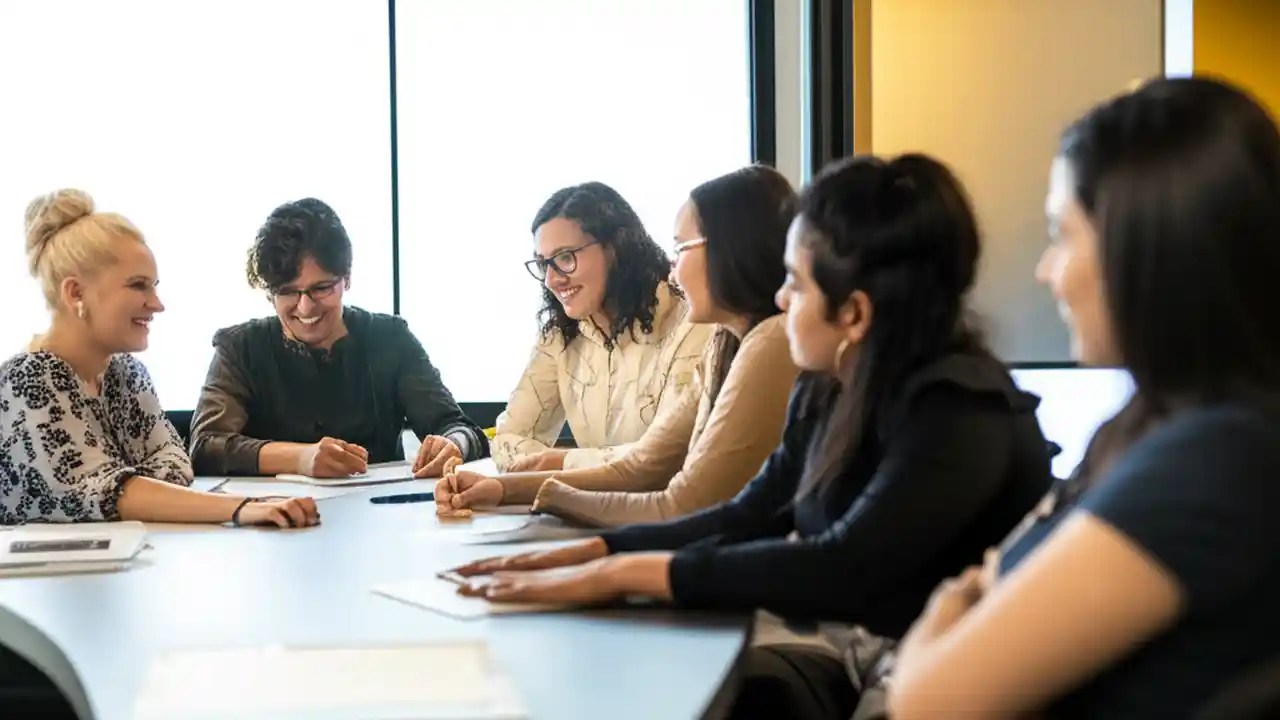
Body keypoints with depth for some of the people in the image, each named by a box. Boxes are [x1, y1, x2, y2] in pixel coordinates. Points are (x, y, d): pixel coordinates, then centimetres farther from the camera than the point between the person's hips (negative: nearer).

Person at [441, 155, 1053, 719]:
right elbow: (748, 519, 11)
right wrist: (586, 553, -2)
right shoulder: (825, 393, 4)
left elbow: (839, 569, -29)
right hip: (852, 661, 7)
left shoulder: (961, 414, -21)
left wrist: (624, 573, -26)